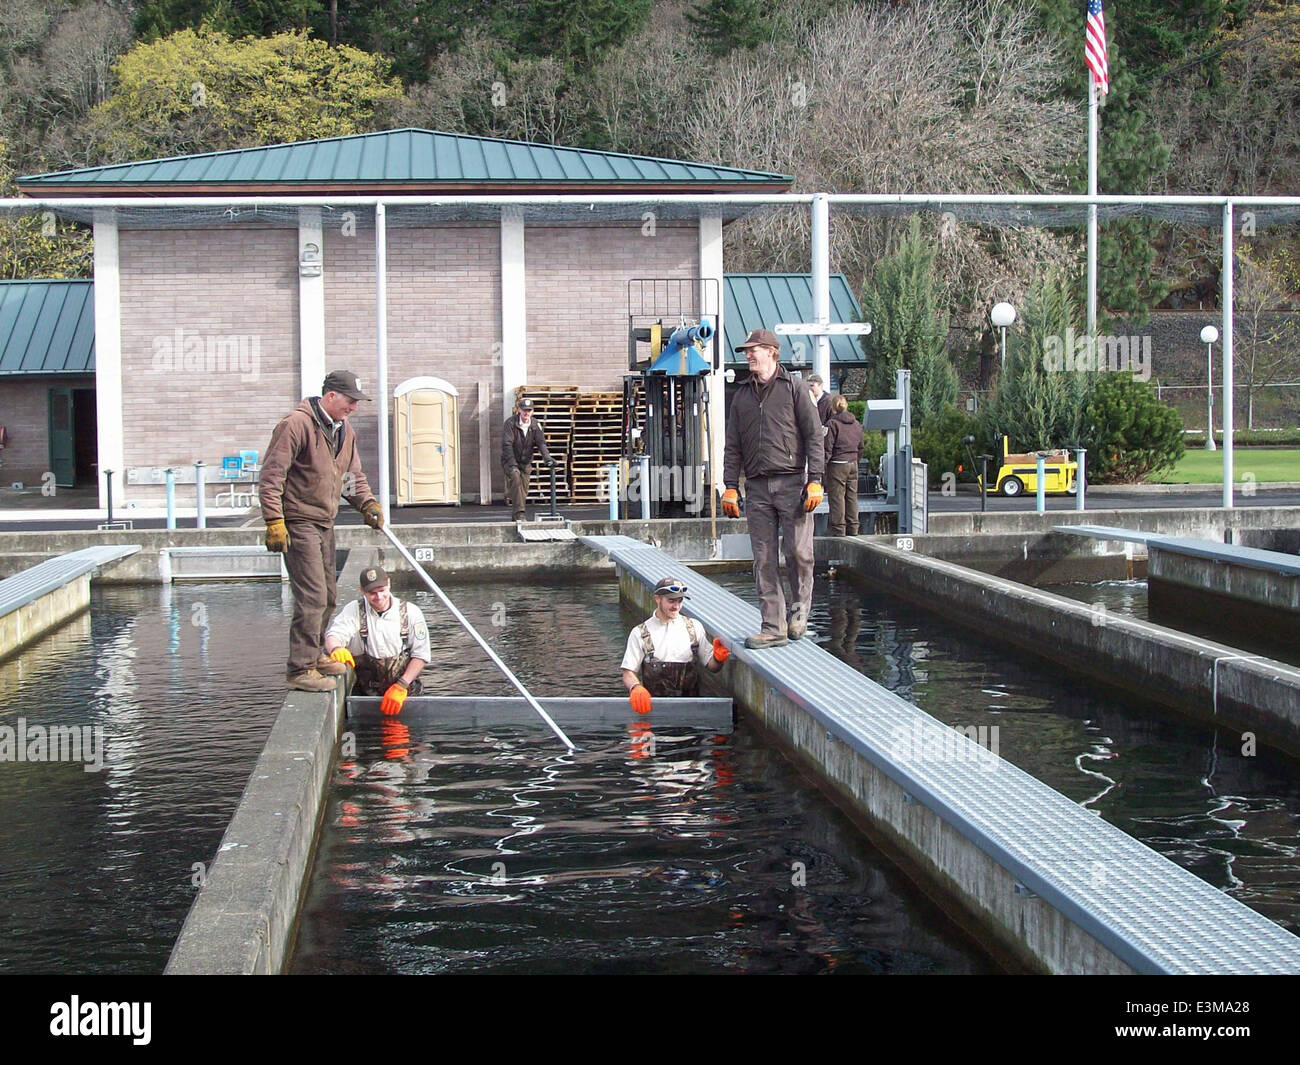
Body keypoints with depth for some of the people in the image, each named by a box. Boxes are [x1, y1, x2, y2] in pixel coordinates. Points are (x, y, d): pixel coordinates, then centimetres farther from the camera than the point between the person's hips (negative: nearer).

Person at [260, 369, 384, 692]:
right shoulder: (297, 424, -16)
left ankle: (315, 654, 32)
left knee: (328, 595, 17)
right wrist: (274, 522, -23)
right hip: (299, 523, -9)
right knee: (312, 595, -14)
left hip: (325, 523, 9)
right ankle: (301, 669, -11)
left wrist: (367, 503, 4)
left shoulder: (344, 430, 12)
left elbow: (352, 474, 22)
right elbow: (271, 475, -18)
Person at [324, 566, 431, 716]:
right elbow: (332, 636, -11)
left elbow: (421, 656, 2)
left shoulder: (410, 612, 3)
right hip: (364, 693, 0)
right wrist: (336, 649, -36)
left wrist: (401, 686, -10)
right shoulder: (354, 610, 4)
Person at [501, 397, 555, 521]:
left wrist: (547, 458, -26)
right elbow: (507, 444, -20)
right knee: (516, 478, -28)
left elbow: (541, 443, -7)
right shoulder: (510, 423, -14)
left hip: (526, 462, 5)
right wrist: (512, 464, -28)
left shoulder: (535, 425, 0)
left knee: (523, 491, 3)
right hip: (510, 460, -5)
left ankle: (514, 518, 19)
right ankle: (519, 514, -30)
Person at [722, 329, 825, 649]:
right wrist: (730, 487, 7)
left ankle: (800, 608, 14)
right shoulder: (742, 396, 17)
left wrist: (815, 480, -8)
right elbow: (733, 445, 17)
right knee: (764, 561, 0)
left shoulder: (793, 388, 4)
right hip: (757, 487, 4)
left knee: (798, 552, -10)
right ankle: (773, 628, 2)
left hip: (792, 482, -4)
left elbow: (813, 436, 1)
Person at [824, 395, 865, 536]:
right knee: (852, 496, 11)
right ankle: (853, 528, 15)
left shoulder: (832, 424, -12)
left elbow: (827, 449, -14)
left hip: (837, 465, -6)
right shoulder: (856, 424, 9)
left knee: (837, 496, -1)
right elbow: (860, 448, 16)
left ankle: (838, 526, -1)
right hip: (853, 465, 6)